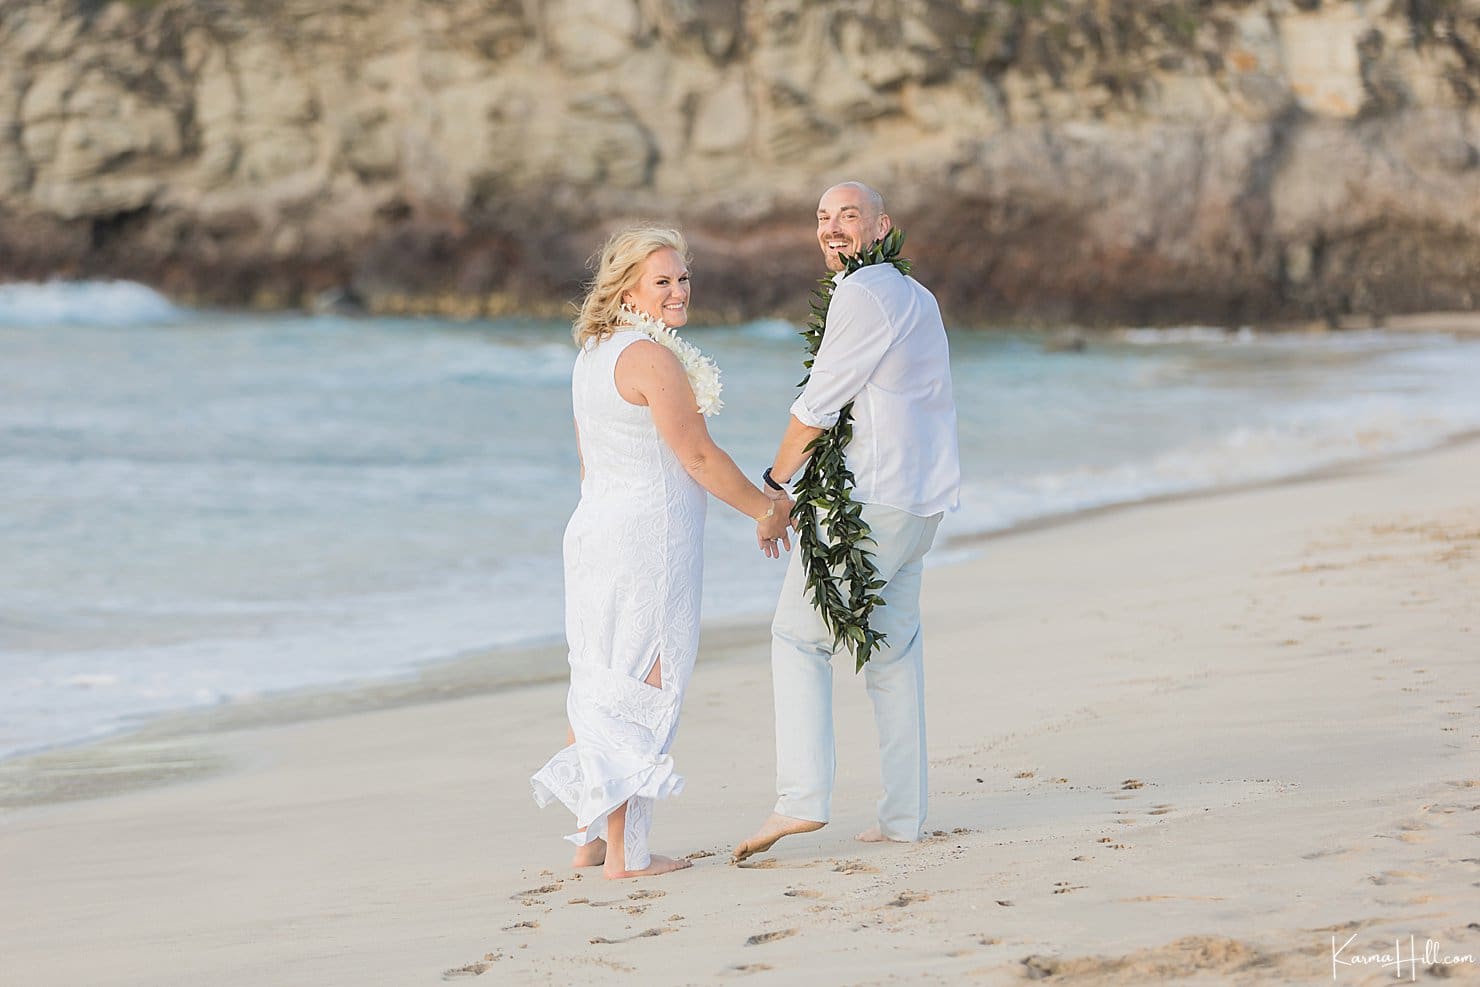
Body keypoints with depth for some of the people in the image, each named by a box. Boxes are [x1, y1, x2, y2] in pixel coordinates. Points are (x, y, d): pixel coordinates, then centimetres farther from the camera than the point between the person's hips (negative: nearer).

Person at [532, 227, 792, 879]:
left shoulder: (593, 353, 13)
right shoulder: (651, 357, -16)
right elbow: (697, 455, -14)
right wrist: (765, 510, -3)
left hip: (594, 528, 9)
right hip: (648, 537, -9)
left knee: (598, 686, 14)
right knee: (639, 690, -4)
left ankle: (590, 837, 21)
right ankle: (625, 853, -1)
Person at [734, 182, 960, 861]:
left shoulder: (863, 293, -12)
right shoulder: (916, 295, 18)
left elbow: (818, 405, -13)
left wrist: (775, 482, -1)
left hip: (868, 500, -9)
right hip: (920, 497, 9)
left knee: (799, 636, -4)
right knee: (892, 646, 11)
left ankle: (802, 799, -13)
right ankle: (903, 817, 10)